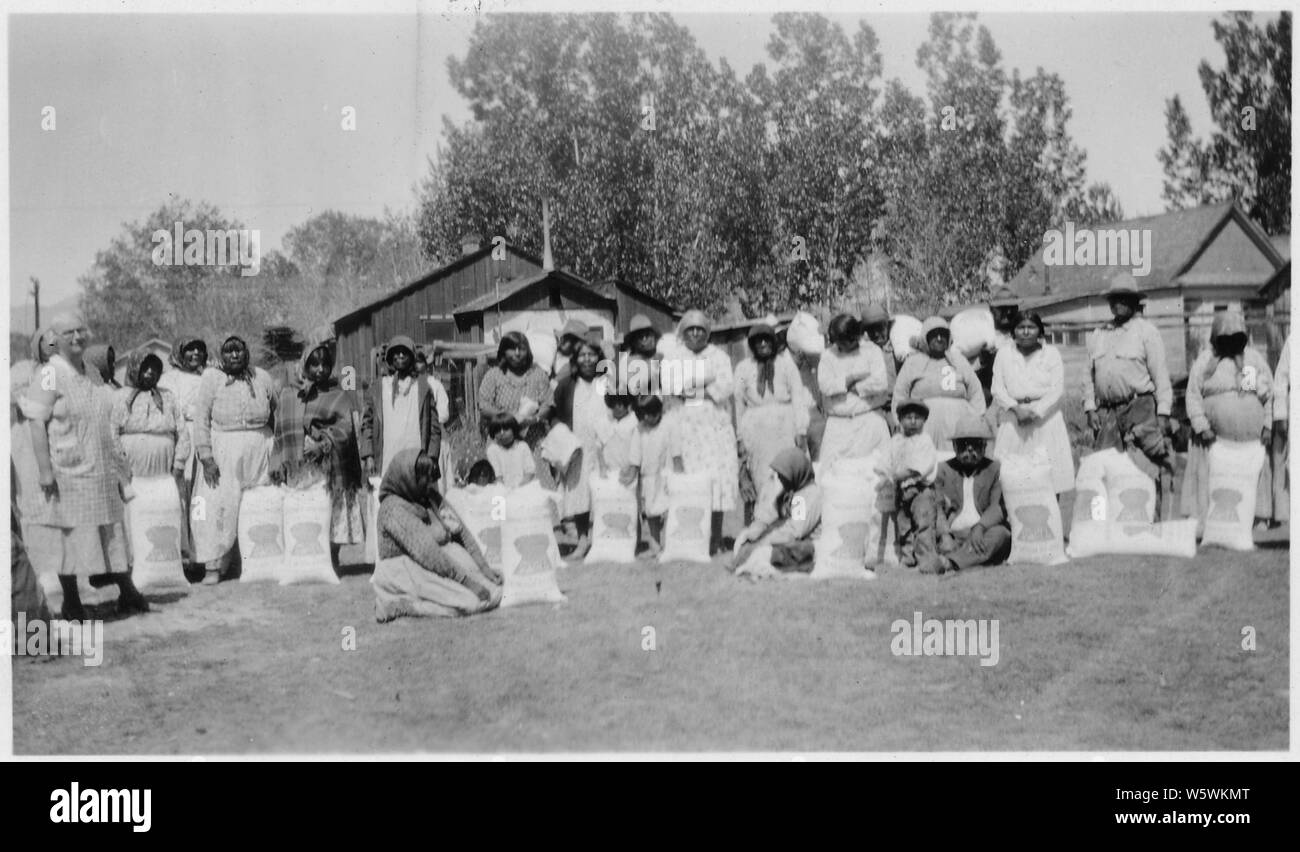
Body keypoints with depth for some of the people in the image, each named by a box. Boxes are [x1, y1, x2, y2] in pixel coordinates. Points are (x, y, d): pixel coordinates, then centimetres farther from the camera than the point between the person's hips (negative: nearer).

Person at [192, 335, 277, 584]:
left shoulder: (262, 377, 9)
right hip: (224, 450, -2)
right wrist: (206, 456, -11)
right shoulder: (212, 378, 1)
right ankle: (213, 566, -7)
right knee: (218, 506, -9)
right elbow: (201, 417, -3)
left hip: (259, 449, 2)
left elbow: (276, 412, 17)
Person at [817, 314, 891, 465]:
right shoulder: (828, 355, 9)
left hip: (869, 420, -1)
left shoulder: (872, 351, 3)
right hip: (837, 423, 2)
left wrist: (853, 387, -4)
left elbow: (880, 382, -10)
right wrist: (852, 378, -7)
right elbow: (824, 385, -6)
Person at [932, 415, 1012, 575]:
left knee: (1000, 533, -34)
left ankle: (950, 562, -49)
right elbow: (937, 507, 4)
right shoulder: (943, 469, 16)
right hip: (953, 535, 1)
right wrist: (945, 535, -17)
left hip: (983, 535, -1)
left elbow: (998, 507, -2)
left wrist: (980, 527, -24)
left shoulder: (995, 469, 12)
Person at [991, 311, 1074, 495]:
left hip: (1045, 416, 0)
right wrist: (1016, 408, -12)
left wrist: (1035, 410, -12)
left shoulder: (1051, 353, 9)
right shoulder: (1004, 354, 12)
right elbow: (997, 389, 4)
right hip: (1013, 419, 1)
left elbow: (1057, 389, 0)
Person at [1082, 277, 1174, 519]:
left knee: (1147, 469, -10)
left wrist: (1162, 413, -5)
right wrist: (1090, 408, 8)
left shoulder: (1147, 332, 4)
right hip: (1107, 413, 4)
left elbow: (1161, 376, 0)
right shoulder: (1097, 336, 18)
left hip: (1140, 408, -4)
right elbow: (1089, 376, 19)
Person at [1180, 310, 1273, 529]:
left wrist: (1268, 426, 3)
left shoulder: (1255, 358, 12)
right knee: (1211, 484, -6)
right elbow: (1193, 394, 1)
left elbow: (1270, 395, 14)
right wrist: (1201, 427, -9)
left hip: (1250, 437, 2)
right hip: (1214, 437, -2)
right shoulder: (1205, 360, 5)